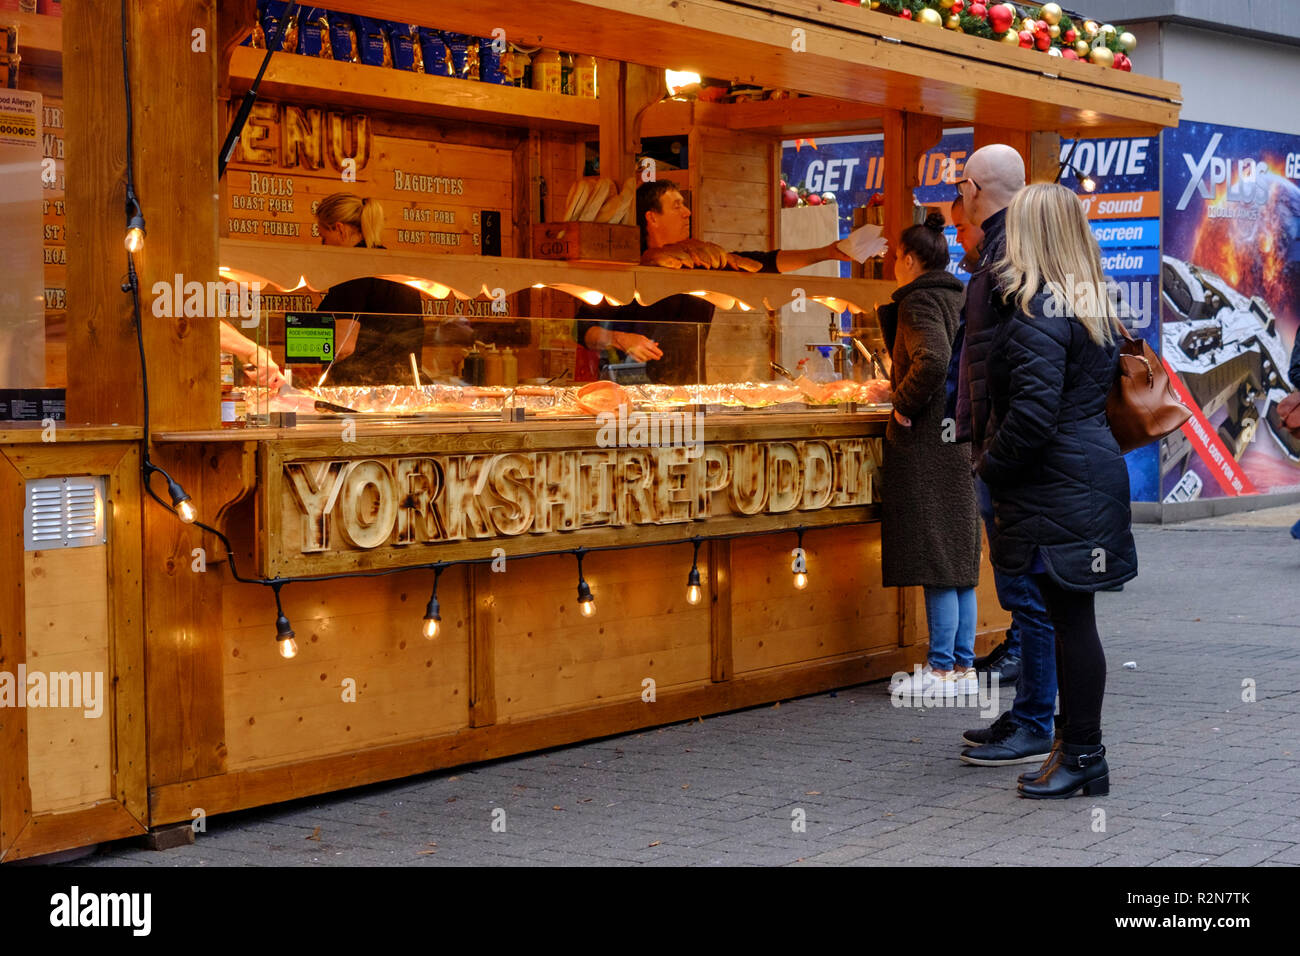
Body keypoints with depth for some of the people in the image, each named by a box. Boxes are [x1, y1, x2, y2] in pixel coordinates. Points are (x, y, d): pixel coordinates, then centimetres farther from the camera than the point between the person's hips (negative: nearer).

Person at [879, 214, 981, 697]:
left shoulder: (919, 302, -11)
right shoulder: (959, 299, 15)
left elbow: (933, 359, -27)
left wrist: (904, 405, -15)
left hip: (928, 441, -9)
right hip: (963, 437, 9)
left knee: (935, 557, -5)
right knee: (960, 556, 11)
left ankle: (942, 669, -3)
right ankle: (963, 665, 14)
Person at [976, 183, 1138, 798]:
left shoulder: (1037, 313, -16)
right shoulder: (1093, 309, 14)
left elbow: (1033, 413, -22)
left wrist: (989, 466, -7)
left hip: (1059, 487, -10)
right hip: (1093, 467, 10)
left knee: (1071, 620, -3)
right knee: (1069, 619, 14)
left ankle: (1083, 757, 3)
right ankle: (1074, 744, 21)